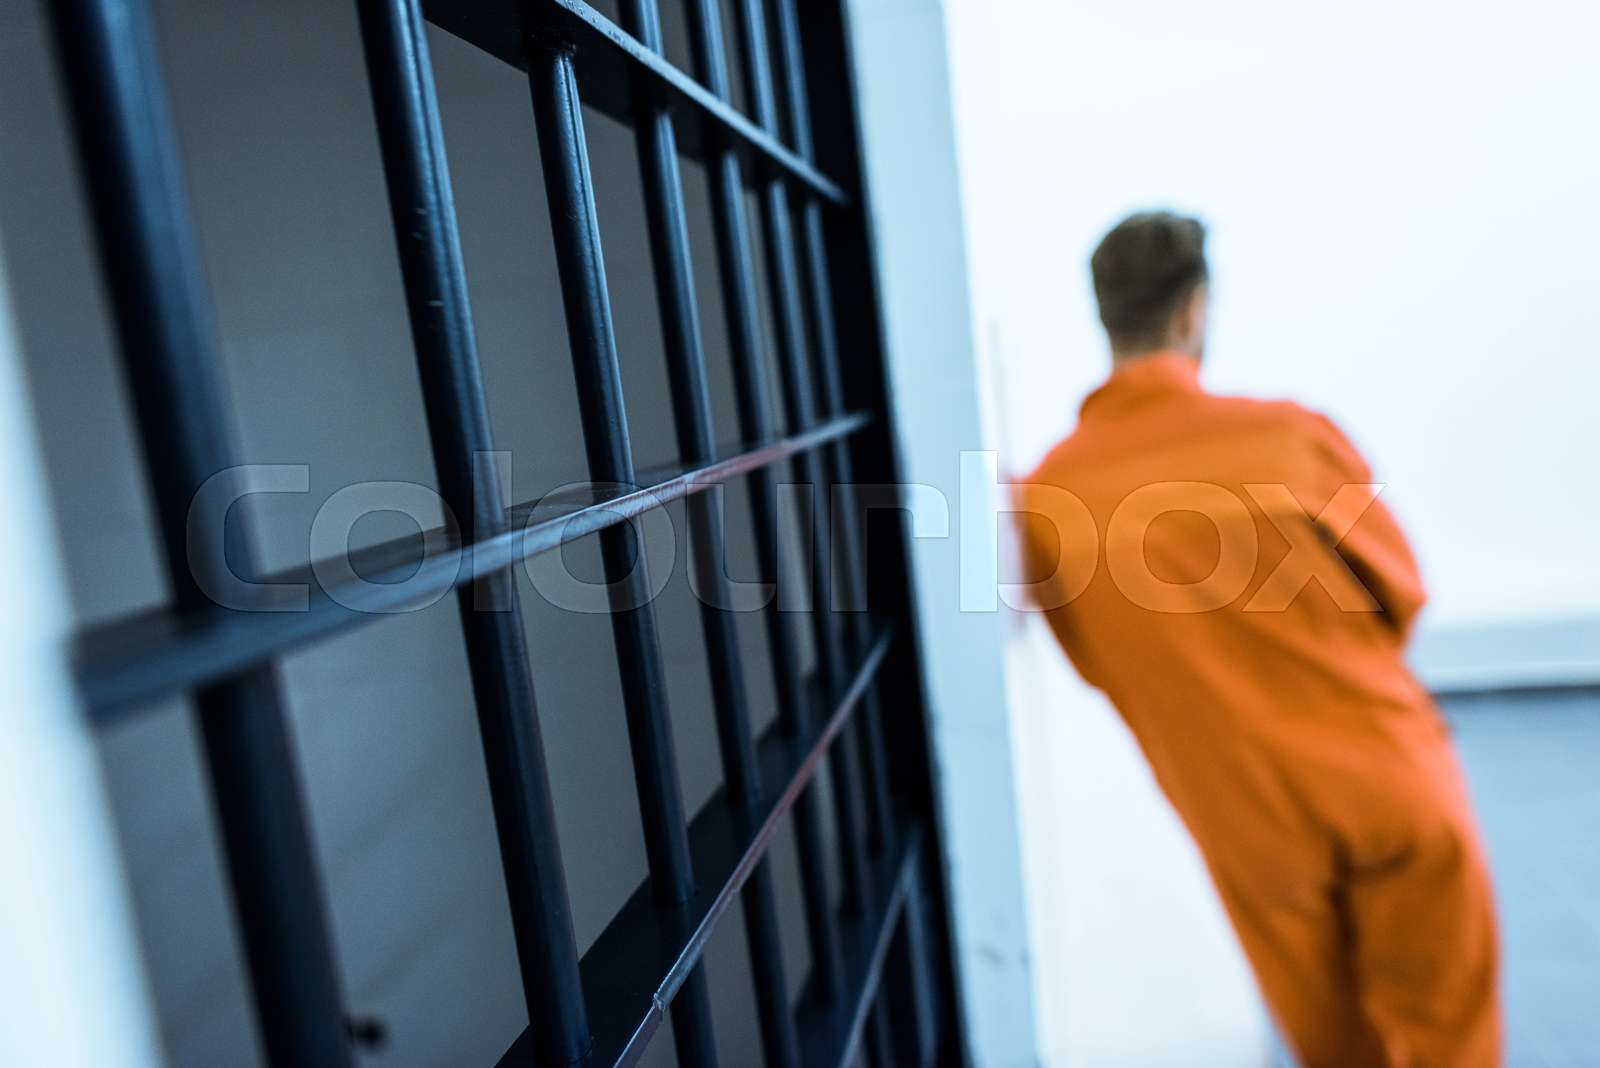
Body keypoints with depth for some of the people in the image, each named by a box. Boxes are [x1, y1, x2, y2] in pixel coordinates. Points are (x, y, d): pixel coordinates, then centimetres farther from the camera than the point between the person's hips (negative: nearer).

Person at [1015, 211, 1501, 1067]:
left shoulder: (1049, 490, -12)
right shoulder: (1289, 433, -17)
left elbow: (1096, 661, -1)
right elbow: (1399, 595, -2)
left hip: (1248, 819, 2)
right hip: (1393, 784, -1)